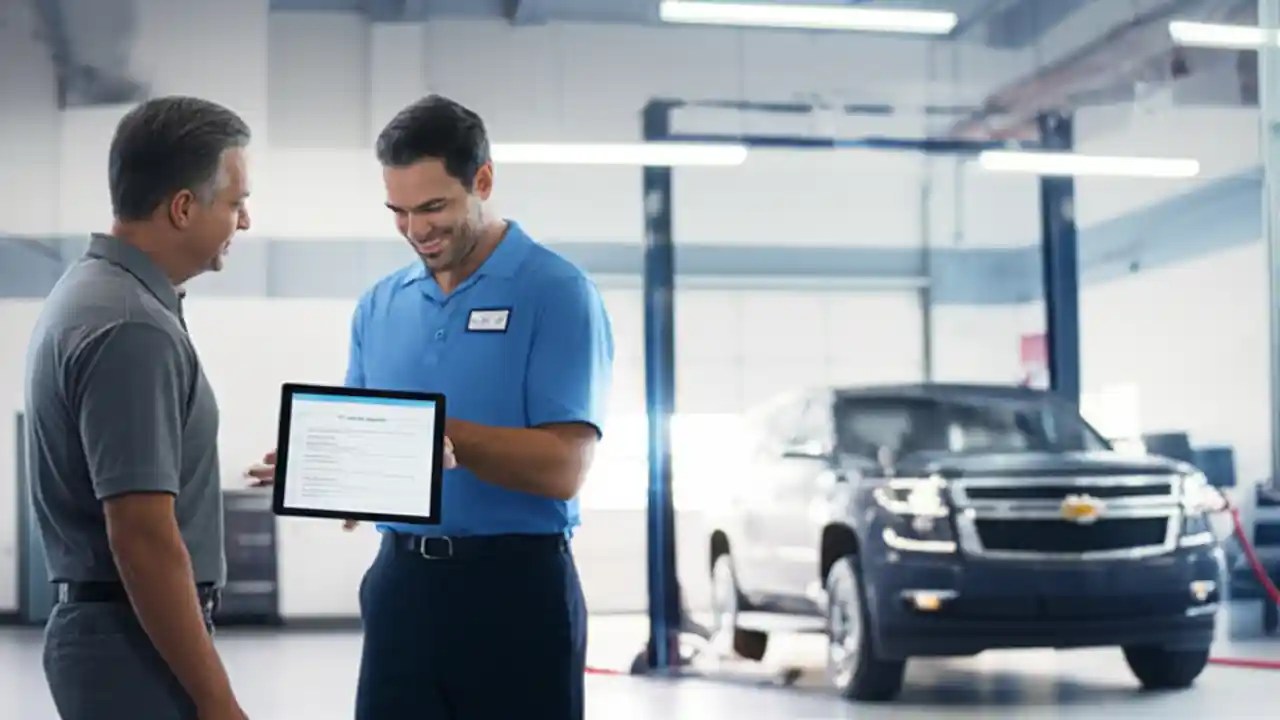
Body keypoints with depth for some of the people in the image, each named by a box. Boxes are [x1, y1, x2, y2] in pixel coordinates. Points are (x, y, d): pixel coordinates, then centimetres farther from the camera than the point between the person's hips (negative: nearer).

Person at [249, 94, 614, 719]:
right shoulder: (381, 304, 11)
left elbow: (561, 468, -16)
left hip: (514, 586, -5)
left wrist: (438, 433, -25)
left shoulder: (557, 293, -8)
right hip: (401, 581, 5)